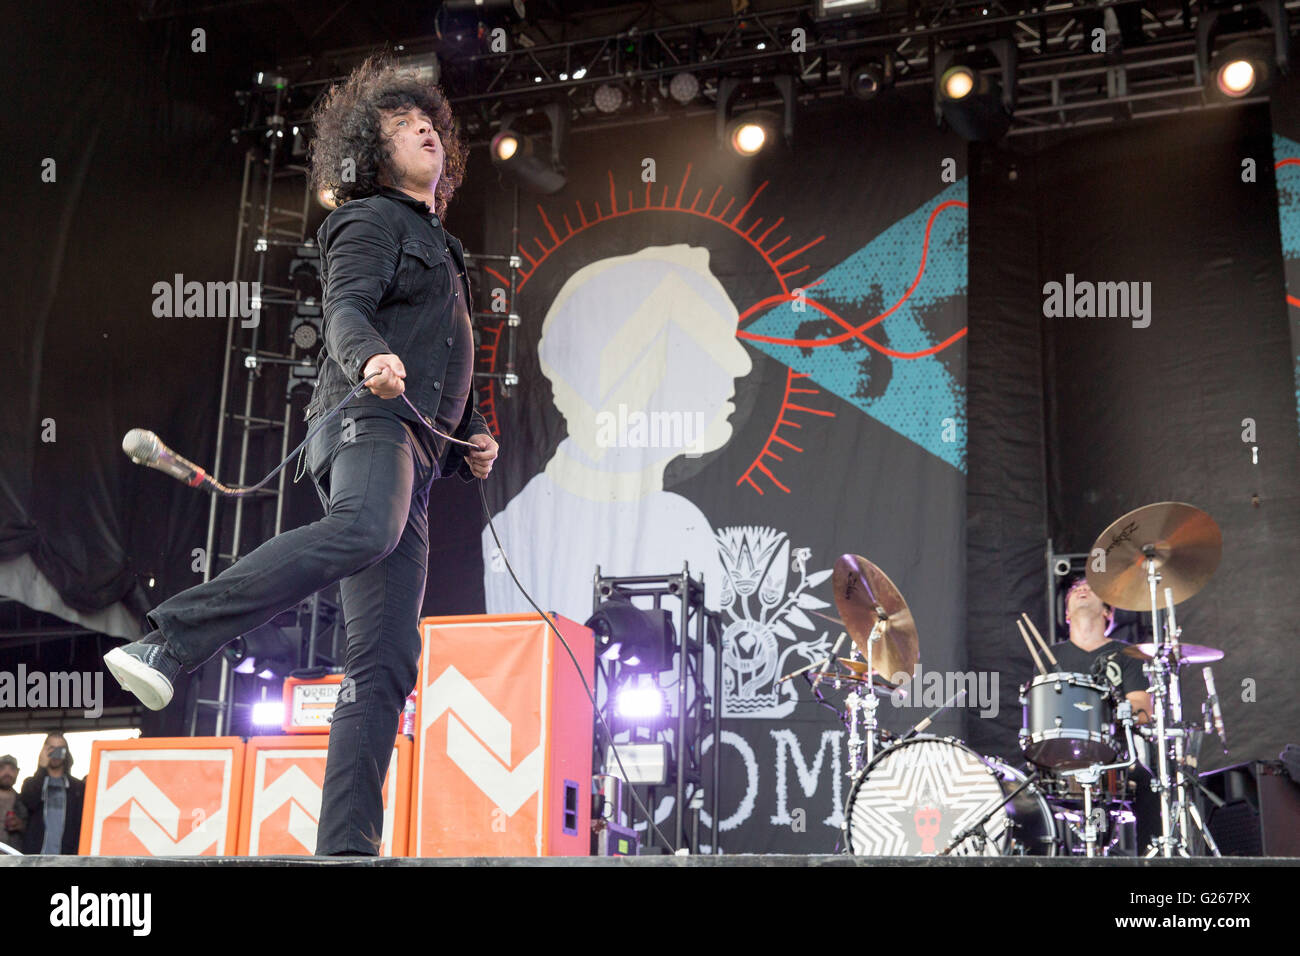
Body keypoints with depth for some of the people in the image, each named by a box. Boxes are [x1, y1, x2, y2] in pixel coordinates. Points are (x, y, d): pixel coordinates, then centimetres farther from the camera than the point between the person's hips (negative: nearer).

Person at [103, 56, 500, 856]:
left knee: (385, 665, -5)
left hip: (416, 457, 8)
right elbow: (344, 312, -10)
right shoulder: (372, 221, 11)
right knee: (361, 530, -42)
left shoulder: (439, 249, 36)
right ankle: (169, 645, -40)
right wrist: (370, 358, -33)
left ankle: (346, 847, -10)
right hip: (370, 420, -8)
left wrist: (474, 445, 19)